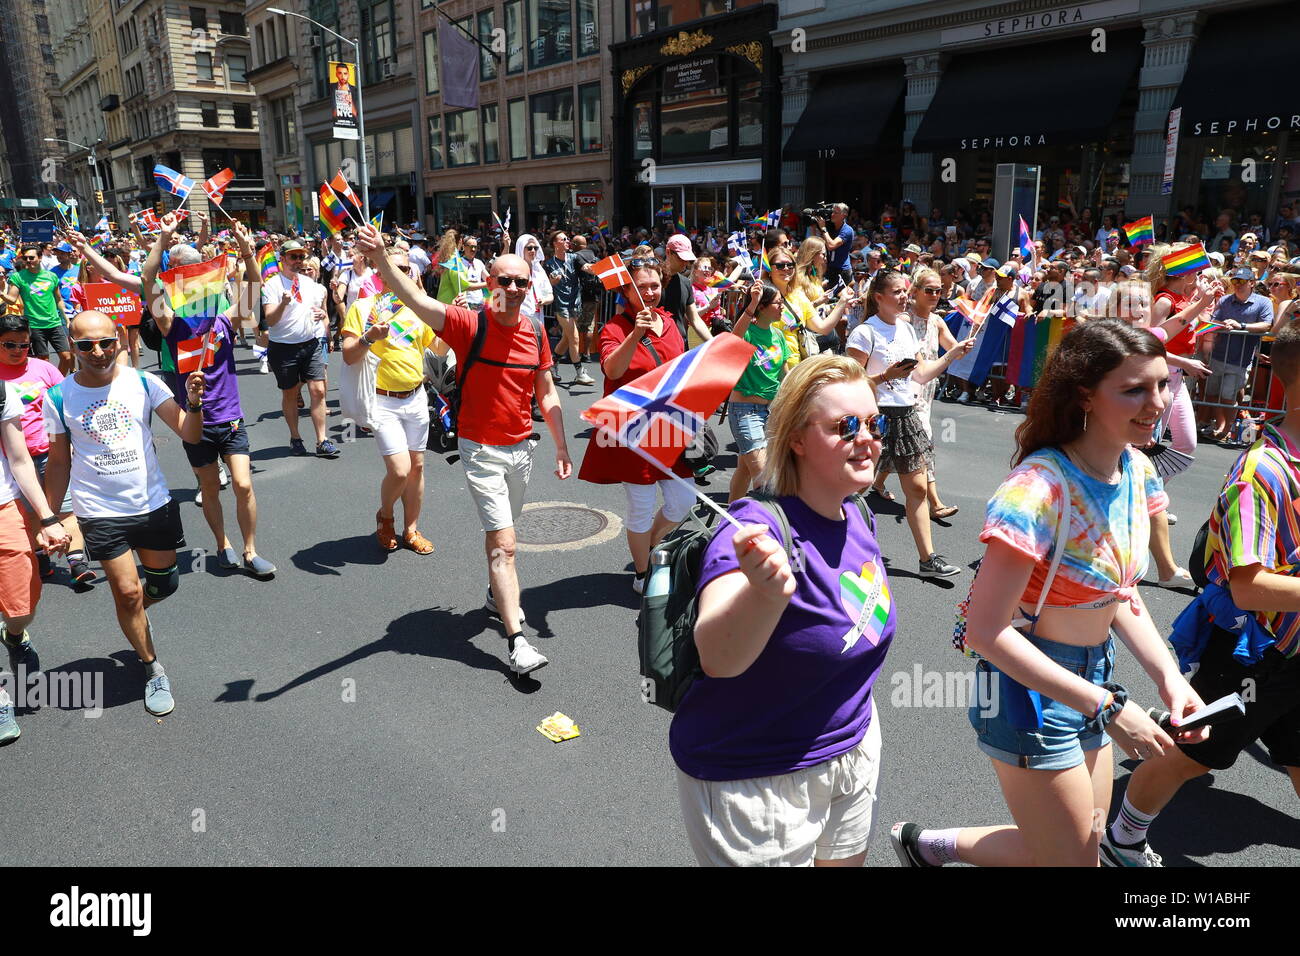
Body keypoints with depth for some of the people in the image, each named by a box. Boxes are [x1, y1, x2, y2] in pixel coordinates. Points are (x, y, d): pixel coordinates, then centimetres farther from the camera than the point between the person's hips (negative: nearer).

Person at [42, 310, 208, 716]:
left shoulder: (143, 383, -6)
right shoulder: (58, 398, -4)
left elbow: (190, 435, -12)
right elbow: (58, 463, 5)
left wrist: (193, 403, -32)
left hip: (155, 504, 1)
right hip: (101, 513, -1)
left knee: (164, 583, 13)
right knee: (127, 592, -1)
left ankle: (135, 616, 49)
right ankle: (154, 672, 19)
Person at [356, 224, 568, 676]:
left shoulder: (536, 332, 1)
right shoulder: (469, 324, -14)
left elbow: (547, 393, 9)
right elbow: (414, 299, -29)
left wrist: (561, 446, 8)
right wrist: (380, 256, -45)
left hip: (522, 448, 5)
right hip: (481, 449, -5)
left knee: (501, 532, 22)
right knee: (502, 544, -9)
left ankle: (498, 595, 46)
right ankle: (516, 640, -7)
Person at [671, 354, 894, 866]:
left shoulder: (857, 516, -4)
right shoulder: (762, 530, -28)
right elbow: (718, 658, -45)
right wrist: (766, 592, -64)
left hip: (855, 751, 7)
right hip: (758, 782, -7)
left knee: (846, 859, 24)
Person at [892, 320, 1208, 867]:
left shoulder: (1138, 472, -2)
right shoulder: (1041, 488, -27)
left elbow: (1119, 594, 9)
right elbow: (986, 631, -27)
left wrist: (1167, 675, -6)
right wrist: (1110, 708, -24)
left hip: (1095, 677, 8)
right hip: (1033, 692, -8)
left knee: (1084, 842, 21)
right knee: (1073, 859, 6)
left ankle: (934, 845, 37)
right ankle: (930, 844, 26)